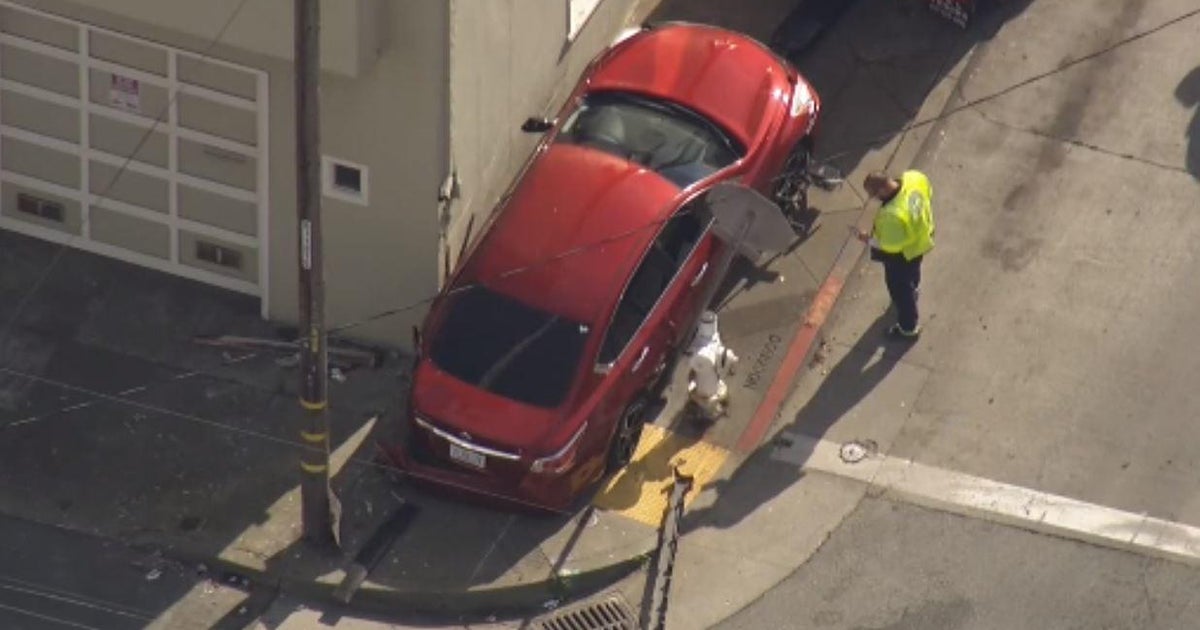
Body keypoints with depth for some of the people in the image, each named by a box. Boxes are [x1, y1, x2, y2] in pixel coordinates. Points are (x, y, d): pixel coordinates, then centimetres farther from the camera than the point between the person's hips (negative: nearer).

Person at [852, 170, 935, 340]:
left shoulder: (892, 215, -46)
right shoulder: (914, 177, -27)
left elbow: (891, 246, -30)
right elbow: (928, 194, -4)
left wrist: (867, 239, -16)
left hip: (903, 253, -7)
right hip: (921, 235, 7)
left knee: (900, 288, 21)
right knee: (913, 269, 39)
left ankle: (909, 328, 45)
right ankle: (913, 288, 72)